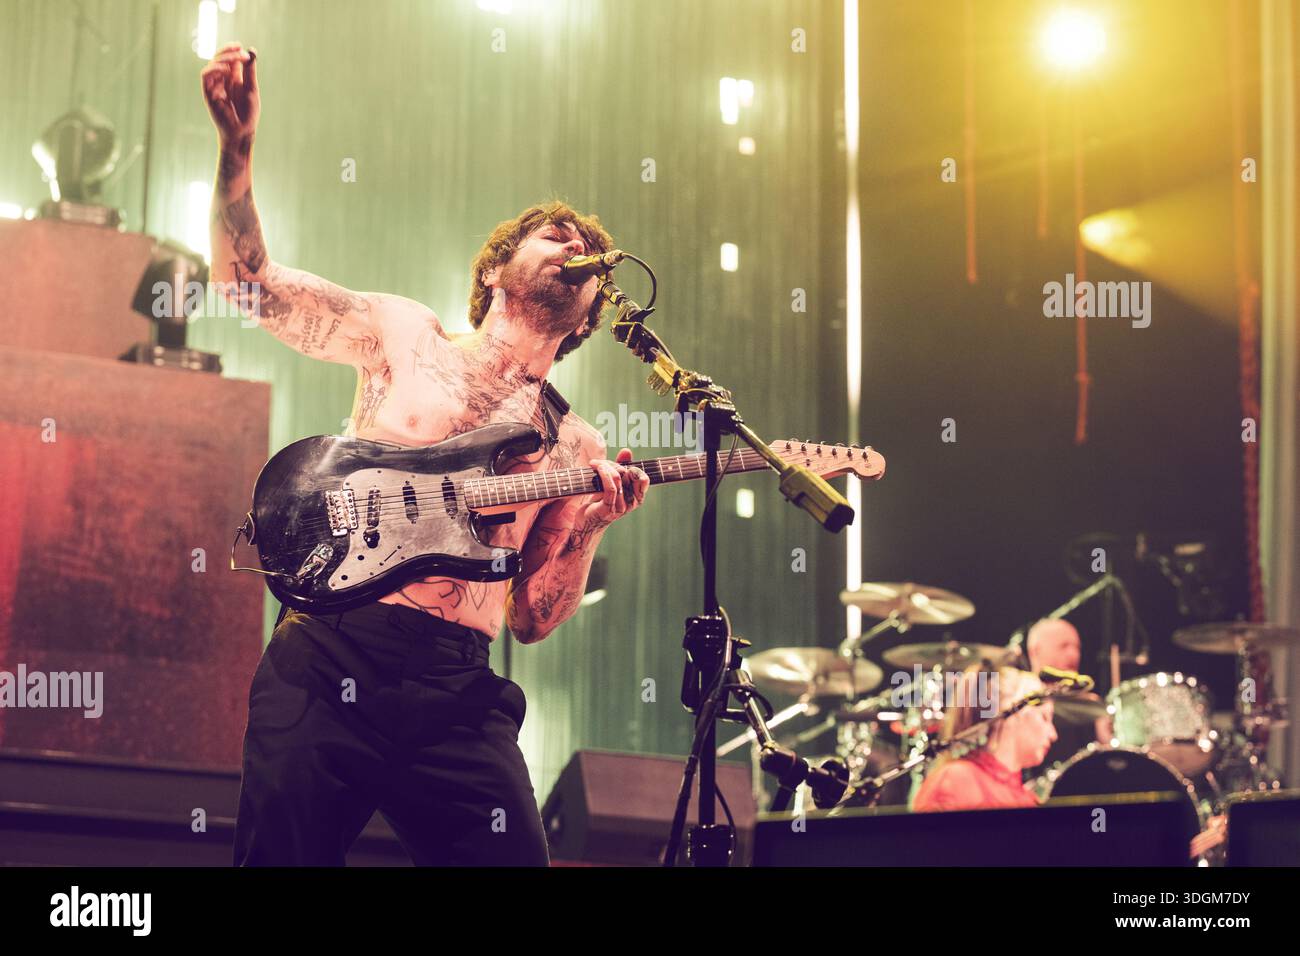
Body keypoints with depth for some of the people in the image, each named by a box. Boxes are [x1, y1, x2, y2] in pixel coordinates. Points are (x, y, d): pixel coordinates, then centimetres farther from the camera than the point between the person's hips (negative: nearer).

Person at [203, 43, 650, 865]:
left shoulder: (577, 449, 17)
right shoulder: (407, 334, 14)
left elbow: (531, 619, 15)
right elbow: (245, 278, 8)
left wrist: (589, 532, -3)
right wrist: (238, 147, -5)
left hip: (456, 688, 2)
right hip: (329, 650, -2)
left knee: (514, 856, -14)